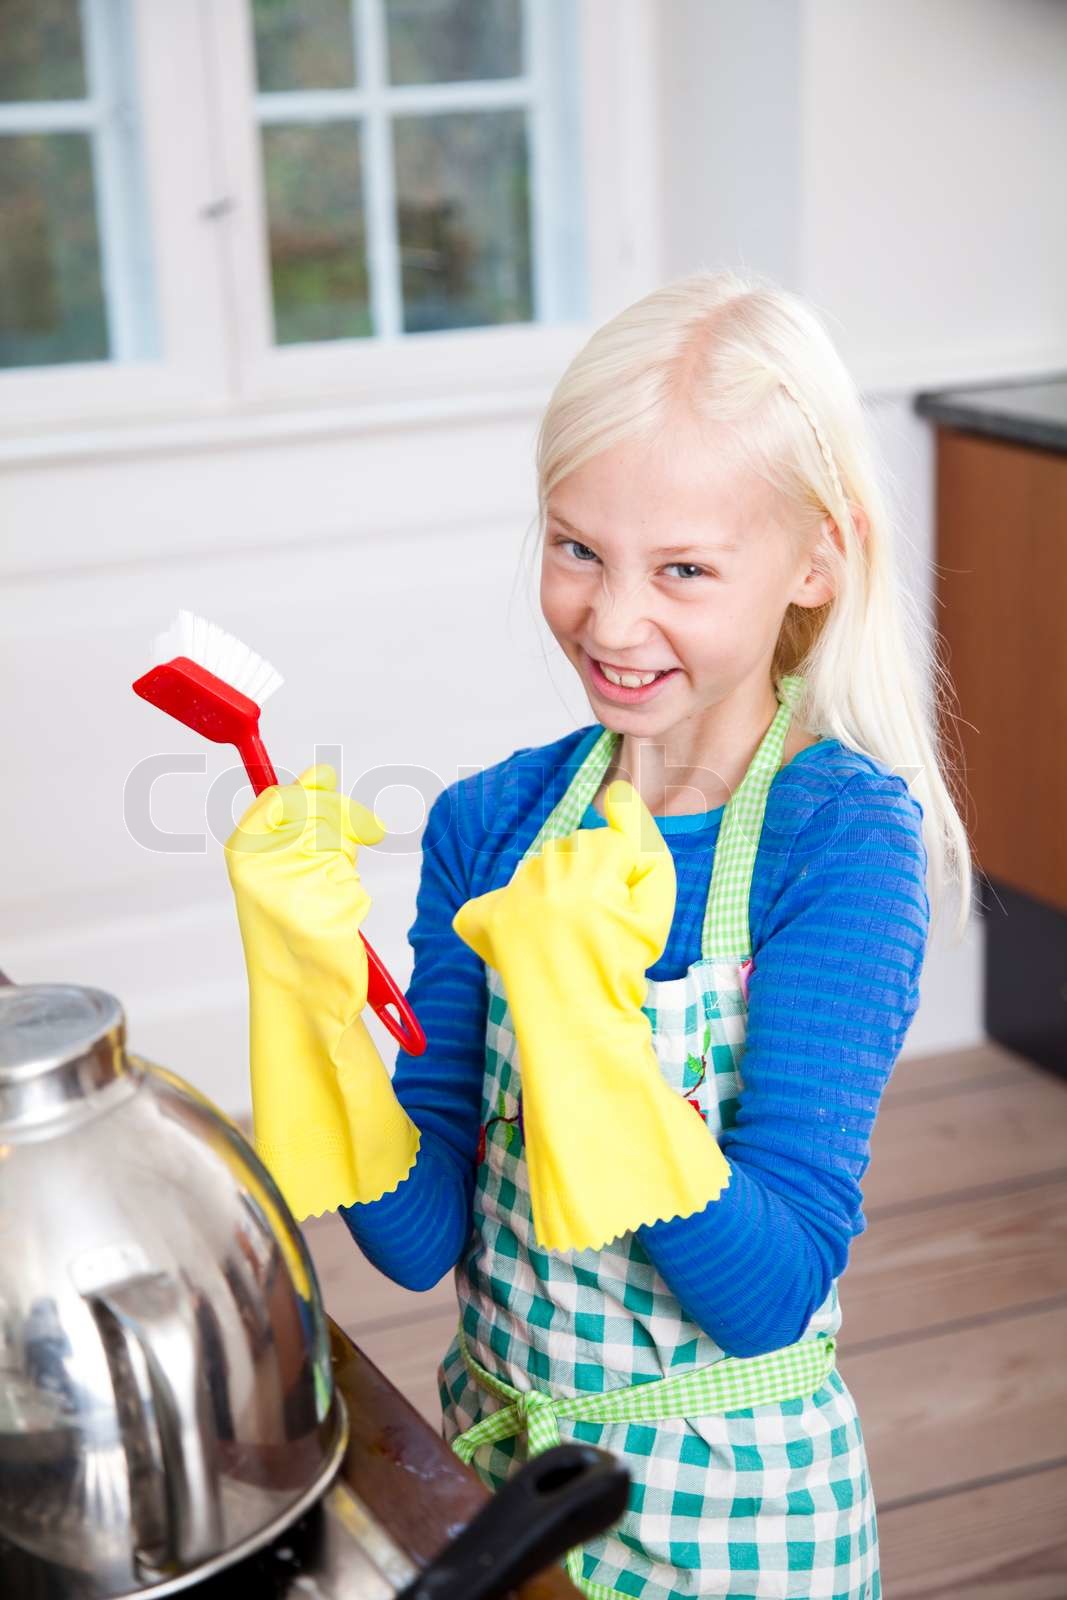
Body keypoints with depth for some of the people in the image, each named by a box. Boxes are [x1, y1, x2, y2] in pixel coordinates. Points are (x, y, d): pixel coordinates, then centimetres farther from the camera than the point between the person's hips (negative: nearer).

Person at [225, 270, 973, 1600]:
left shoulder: (847, 834, -20)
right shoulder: (493, 821, -8)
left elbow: (773, 1291, -24)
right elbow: (421, 1239, -8)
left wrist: (577, 1008, -35)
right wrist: (314, 981, -22)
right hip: (498, 1454, 4)